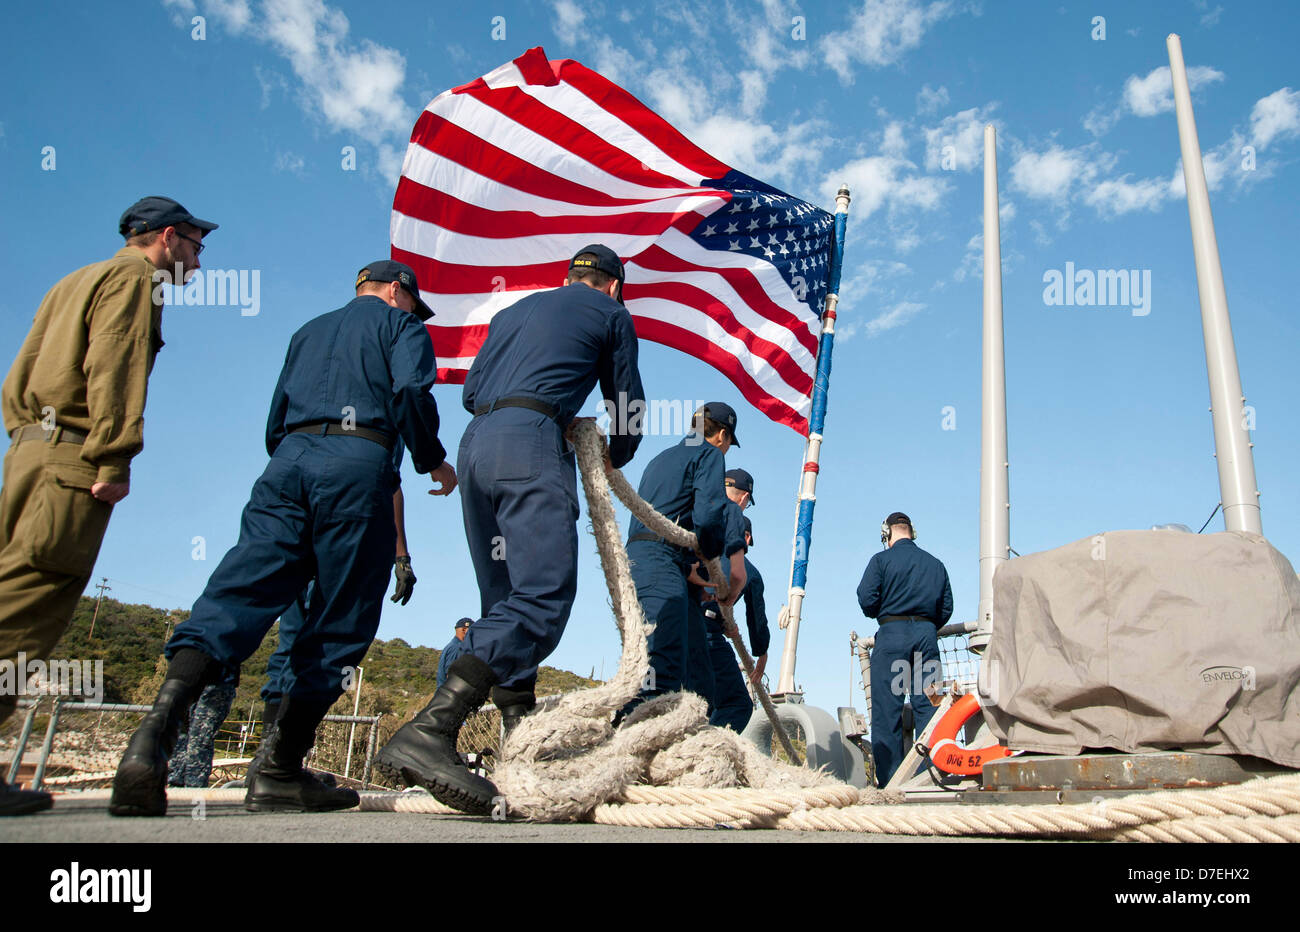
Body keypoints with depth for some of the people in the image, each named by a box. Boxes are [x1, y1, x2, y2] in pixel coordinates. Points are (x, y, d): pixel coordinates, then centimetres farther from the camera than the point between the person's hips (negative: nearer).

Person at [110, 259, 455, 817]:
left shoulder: (308, 331, 33)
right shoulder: (400, 323, 16)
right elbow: (411, 391, -5)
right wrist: (433, 461, 7)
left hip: (289, 459, 5)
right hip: (358, 464, -5)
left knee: (238, 593, -8)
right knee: (340, 623, -1)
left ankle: (161, 722, -32)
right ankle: (278, 771, -2)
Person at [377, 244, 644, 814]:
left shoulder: (514, 309, 31)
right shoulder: (611, 314, 17)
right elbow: (628, 405, 18)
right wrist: (613, 458, 38)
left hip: (475, 443, 7)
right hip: (531, 443, -7)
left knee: (507, 600, 10)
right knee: (544, 593, -17)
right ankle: (429, 732, -31)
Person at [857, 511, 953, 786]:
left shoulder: (882, 560, 3)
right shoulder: (935, 564, 16)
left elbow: (867, 599, -7)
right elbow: (947, 608, 13)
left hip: (892, 633, -4)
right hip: (927, 634, 4)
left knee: (886, 708, -2)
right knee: (927, 704, 4)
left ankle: (890, 779, -5)